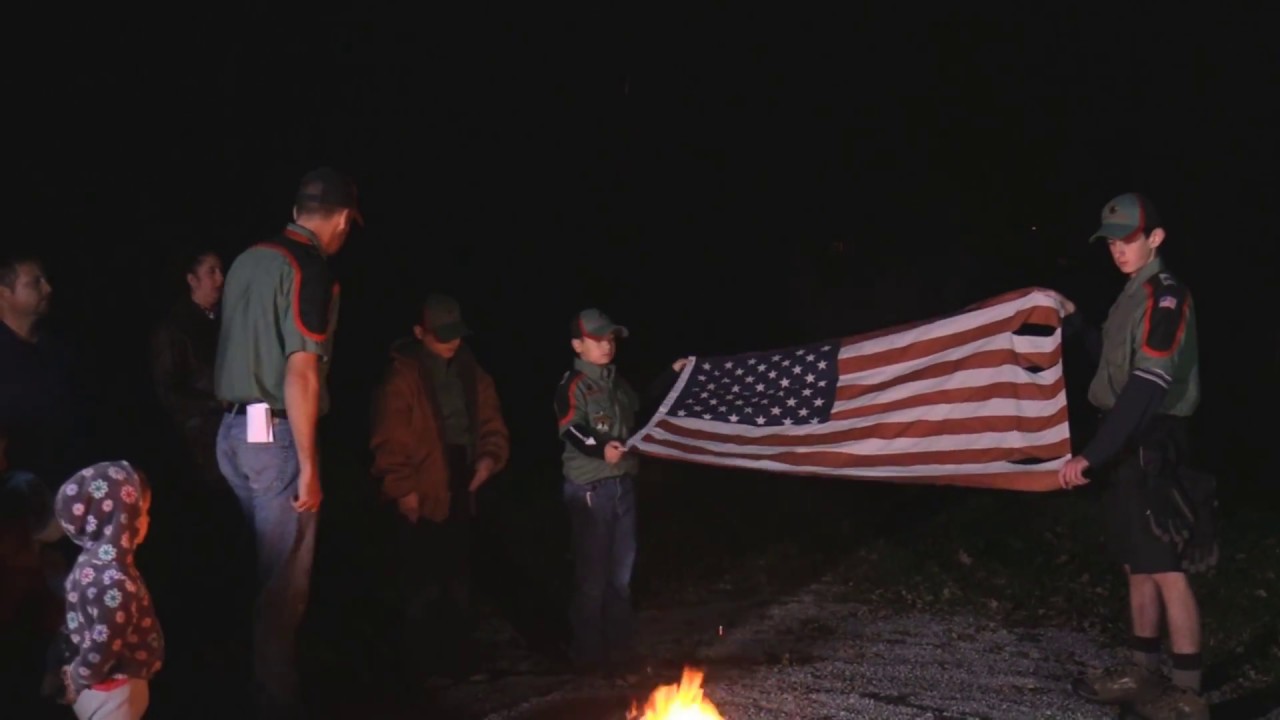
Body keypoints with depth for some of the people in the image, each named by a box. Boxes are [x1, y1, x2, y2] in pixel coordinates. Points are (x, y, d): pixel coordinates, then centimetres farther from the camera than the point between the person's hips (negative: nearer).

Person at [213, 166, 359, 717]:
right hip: (276, 436, -8)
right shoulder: (310, 268, -14)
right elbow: (300, 372, -20)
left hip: (234, 430, 8)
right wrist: (309, 465, -18)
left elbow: (243, 347, 13)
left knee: (249, 573, 18)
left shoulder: (248, 259, 10)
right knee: (283, 584, 2)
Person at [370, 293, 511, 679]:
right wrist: (402, 488, -16)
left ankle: (456, 657, 25)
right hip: (422, 497, -6)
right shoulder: (402, 377, -9)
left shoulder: (471, 372, 10)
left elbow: (491, 420, 14)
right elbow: (389, 440, -12)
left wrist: (490, 456, -3)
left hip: (460, 493, 6)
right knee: (420, 583, -1)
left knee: (459, 581, 14)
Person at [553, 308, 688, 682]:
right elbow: (571, 431, -25)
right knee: (592, 578, -1)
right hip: (590, 489, -7)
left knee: (620, 576, 12)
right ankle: (588, 658, 11)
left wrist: (672, 375, 27)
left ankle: (619, 653, 22)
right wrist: (600, 449, -46)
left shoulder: (616, 382, 14)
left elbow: (641, 413, 30)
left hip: (622, 485, 8)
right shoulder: (573, 385, -11)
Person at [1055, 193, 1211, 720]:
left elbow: (1147, 385, -24)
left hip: (1150, 447, -10)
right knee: (1138, 566, 15)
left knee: (1166, 570, -7)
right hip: (1130, 447, 10)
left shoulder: (1165, 294, -14)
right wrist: (1072, 320, 16)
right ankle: (1143, 674, 26)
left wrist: (1090, 454, -29)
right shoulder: (1135, 296, 15)